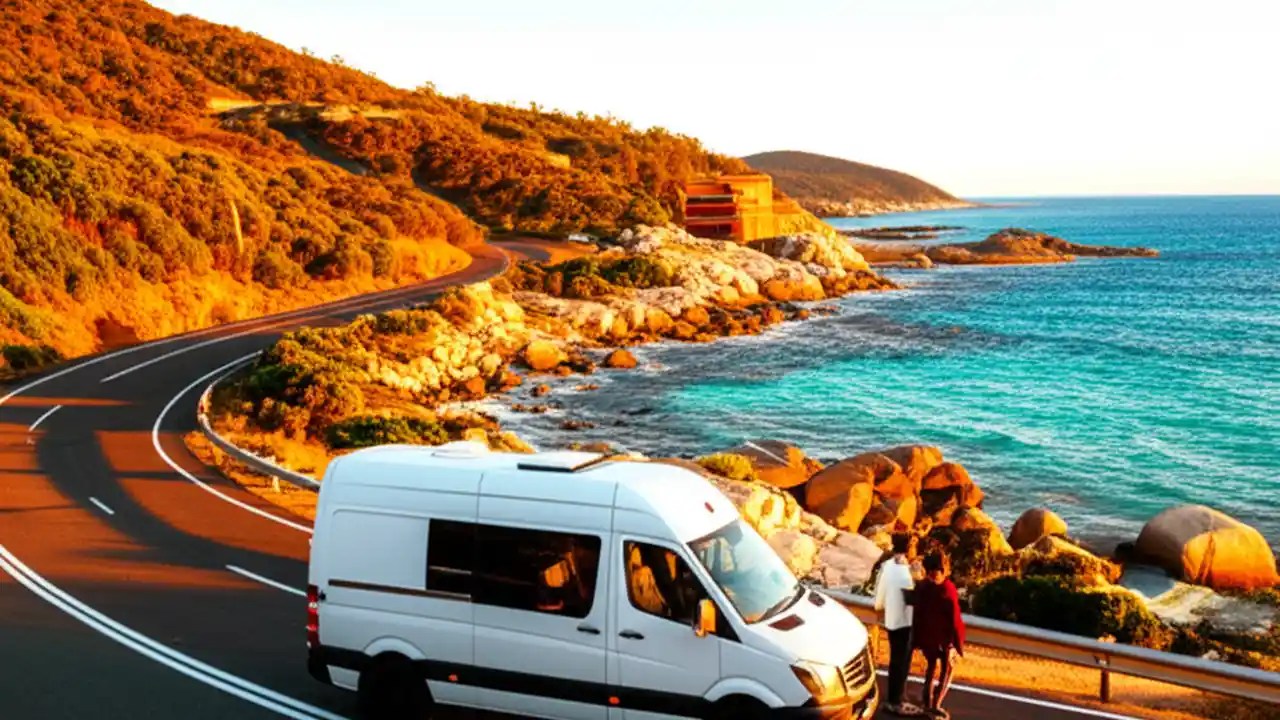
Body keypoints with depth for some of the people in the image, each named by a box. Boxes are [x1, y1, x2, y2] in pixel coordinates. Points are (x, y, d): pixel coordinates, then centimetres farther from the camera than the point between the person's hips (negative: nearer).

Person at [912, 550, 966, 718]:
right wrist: (959, 644, -8)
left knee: (931, 667, 23)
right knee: (947, 670, 15)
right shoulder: (947, 589, -23)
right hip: (945, 637, -4)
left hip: (926, 636, 4)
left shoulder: (921, 587, -8)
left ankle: (928, 703, 27)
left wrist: (916, 640, 9)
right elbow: (954, 619, -18)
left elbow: (917, 614, -1)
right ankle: (936, 705, 9)